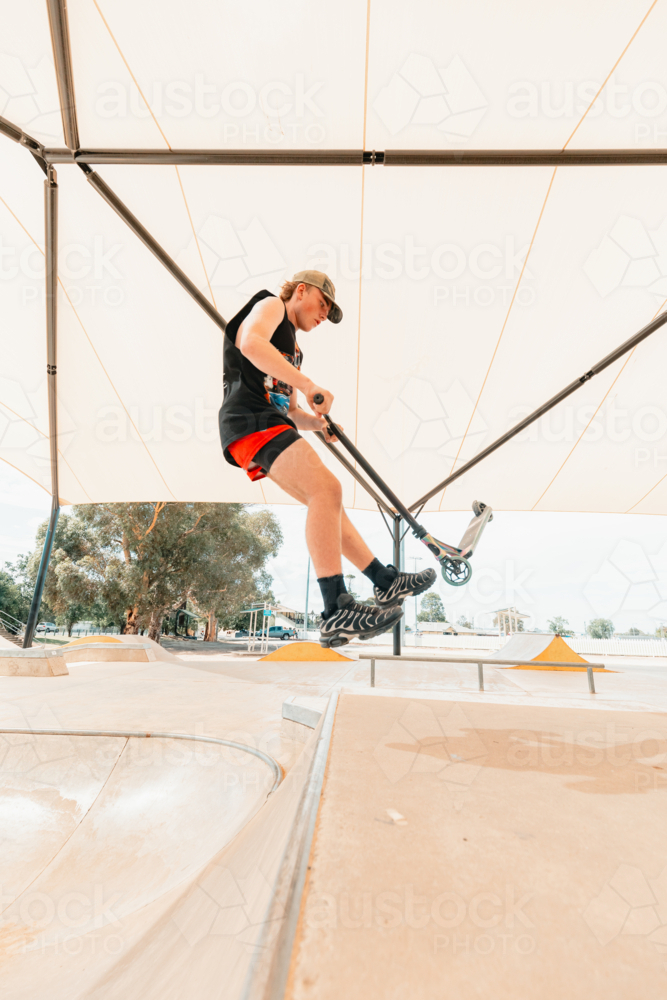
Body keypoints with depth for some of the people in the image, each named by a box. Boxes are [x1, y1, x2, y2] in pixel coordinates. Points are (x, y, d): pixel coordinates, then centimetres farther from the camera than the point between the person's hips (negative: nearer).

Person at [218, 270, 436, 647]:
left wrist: (318, 422, 5)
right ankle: (337, 612, -30)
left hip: (274, 423, 10)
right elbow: (250, 343, -17)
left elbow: (291, 413, 28)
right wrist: (309, 385, -24)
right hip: (251, 419, -10)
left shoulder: (292, 349, 33)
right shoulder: (271, 305, 8)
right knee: (326, 488, -26)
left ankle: (387, 581, 13)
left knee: (328, 504, 6)